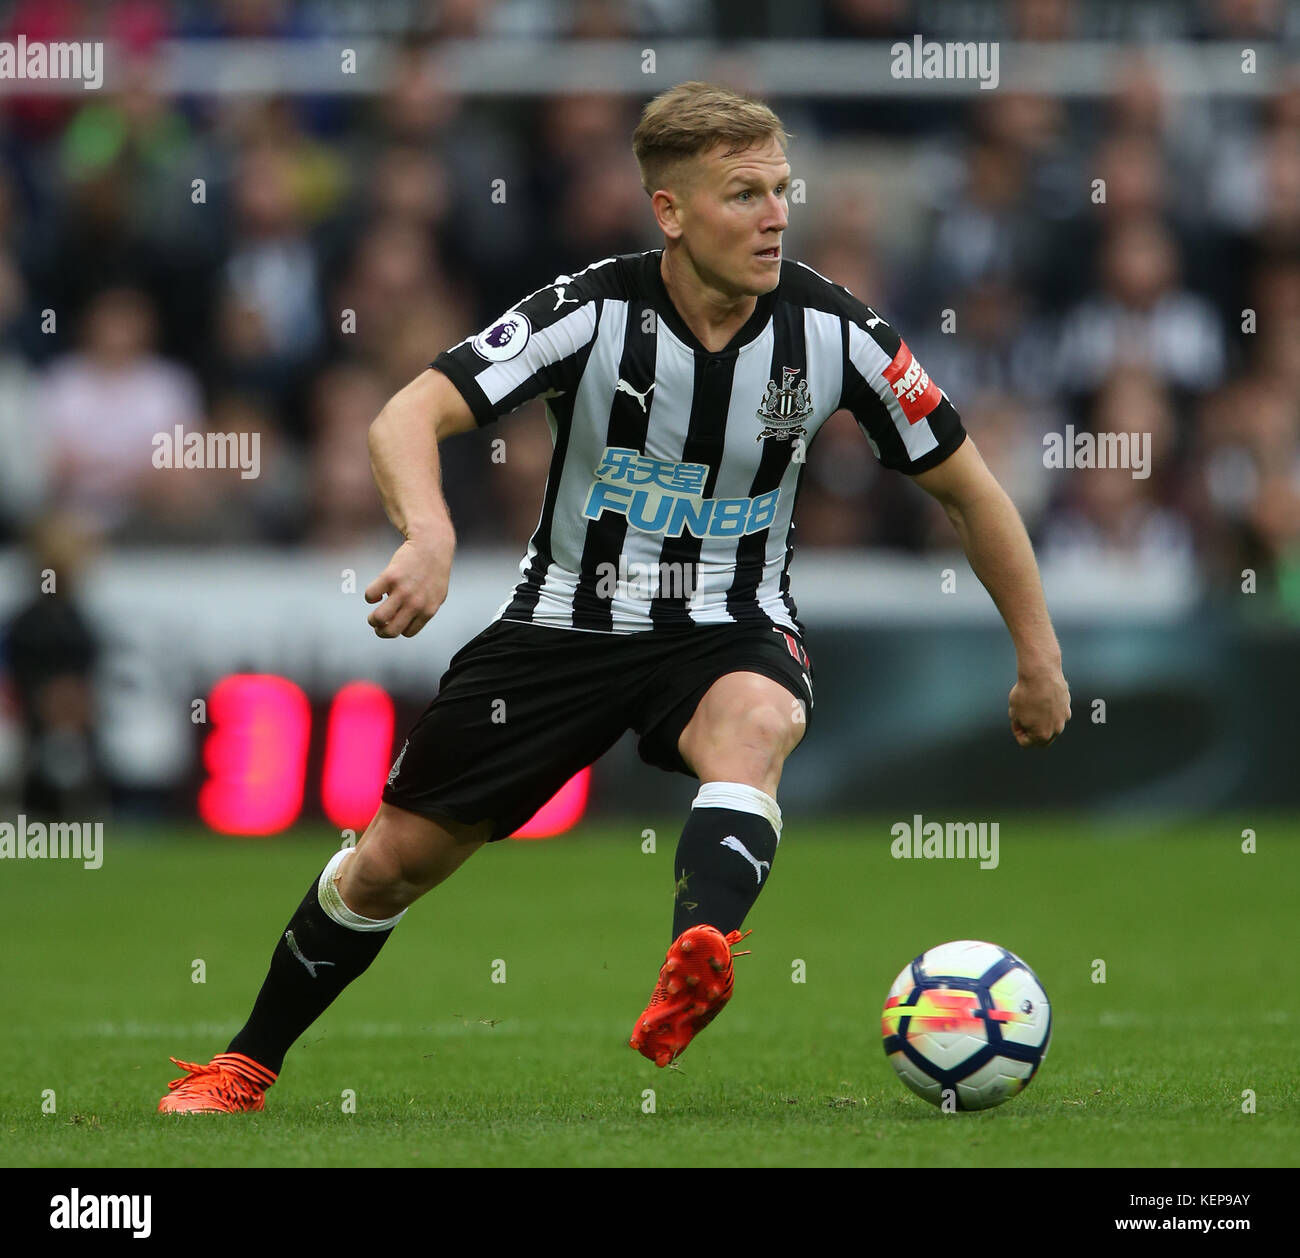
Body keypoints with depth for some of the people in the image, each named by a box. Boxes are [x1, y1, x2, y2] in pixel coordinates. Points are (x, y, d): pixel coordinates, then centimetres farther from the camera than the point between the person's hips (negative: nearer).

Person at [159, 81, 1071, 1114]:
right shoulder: (595, 311, -18)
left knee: (759, 723, -38)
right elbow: (409, 418, -28)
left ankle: (697, 969, -63)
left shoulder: (834, 332, -12)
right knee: (395, 858, 4)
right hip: (570, 621, 0)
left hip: (730, 629, 0)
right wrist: (430, 534, -49)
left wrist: (1040, 658, 3)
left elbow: (966, 486, 2)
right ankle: (248, 1063, 29)